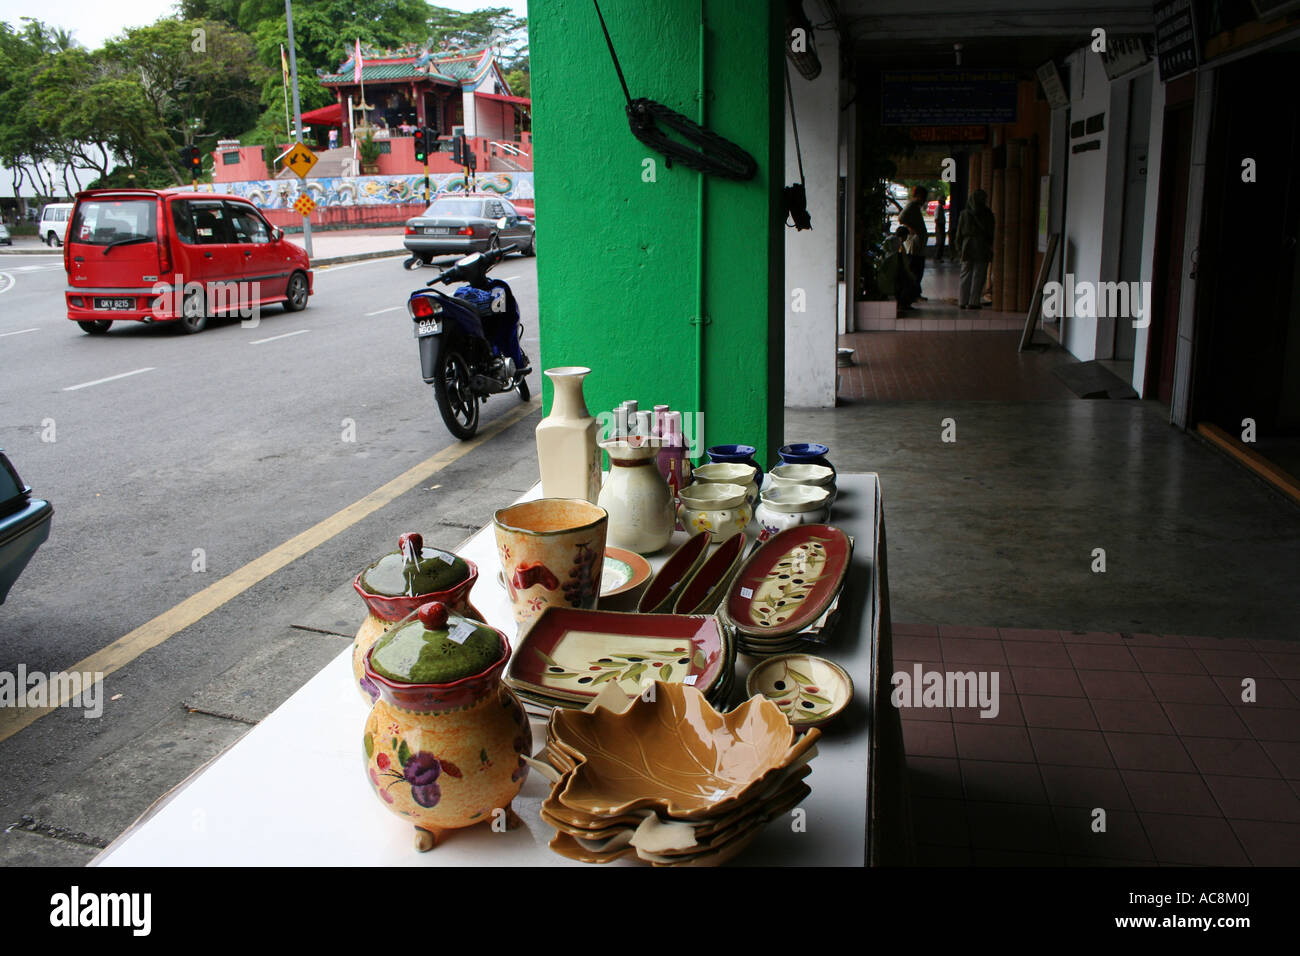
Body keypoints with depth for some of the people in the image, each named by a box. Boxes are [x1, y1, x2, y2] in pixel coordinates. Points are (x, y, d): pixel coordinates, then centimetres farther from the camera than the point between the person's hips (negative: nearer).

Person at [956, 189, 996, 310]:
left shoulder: (964, 213, 2)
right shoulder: (987, 214, -7)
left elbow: (959, 233, 4)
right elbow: (991, 232, -4)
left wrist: (959, 249, 10)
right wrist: (991, 246, 5)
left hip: (967, 247, 3)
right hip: (982, 249, -3)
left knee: (966, 275, 9)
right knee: (978, 276, 2)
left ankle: (962, 302, 7)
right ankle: (973, 302, 0)